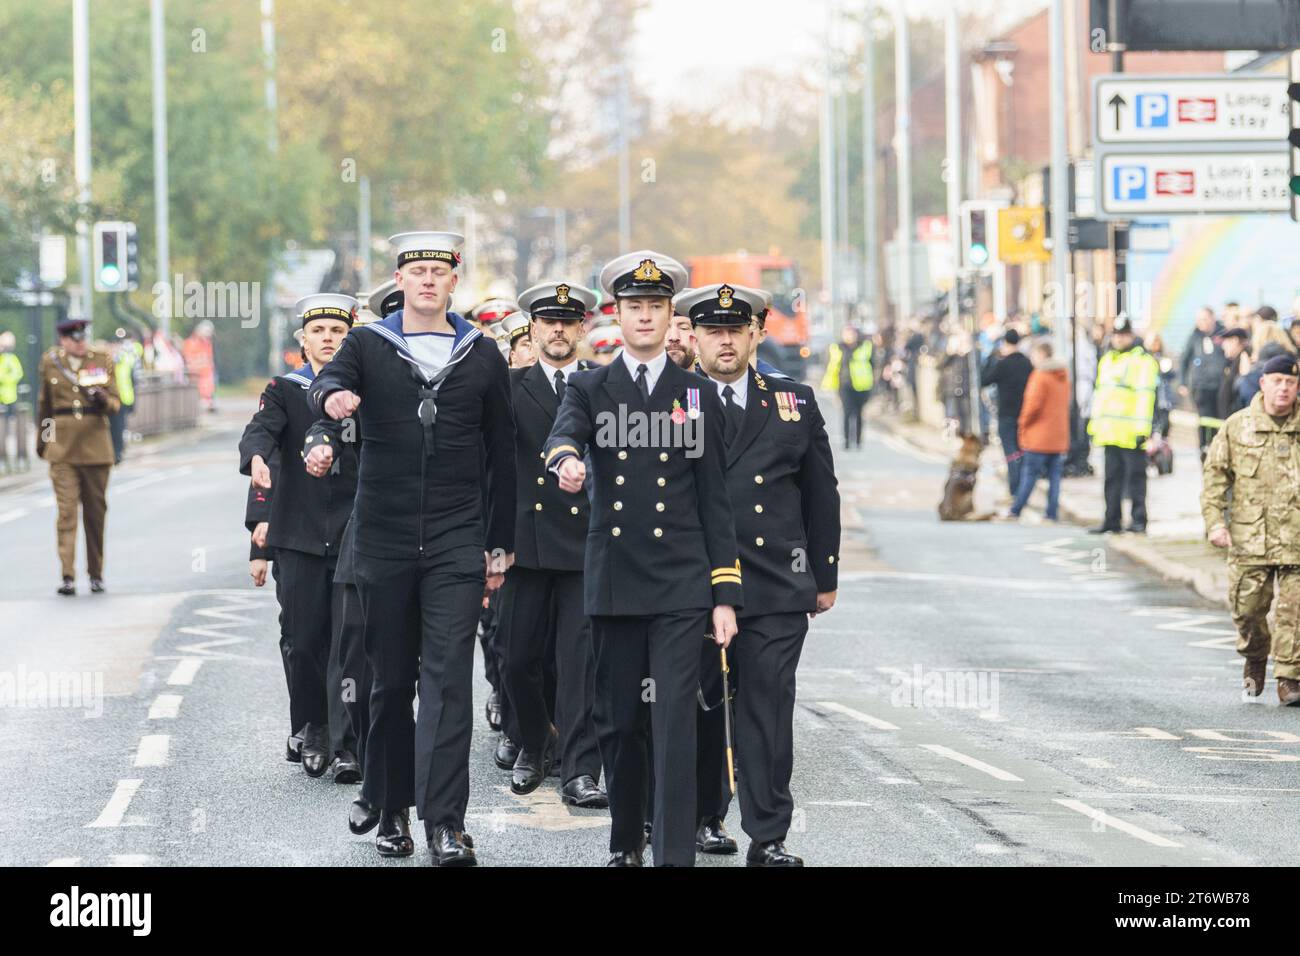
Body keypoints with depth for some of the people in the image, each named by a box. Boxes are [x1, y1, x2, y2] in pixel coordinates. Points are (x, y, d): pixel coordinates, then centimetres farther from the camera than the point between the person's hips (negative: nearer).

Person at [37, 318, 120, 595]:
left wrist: (103, 401, -20)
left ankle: (96, 574, 20)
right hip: (62, 447, -1)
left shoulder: (103, 359, 4)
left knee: (96, 510, 7)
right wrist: (41, 439, 22)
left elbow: (115, 401, 2)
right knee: (67, 510, -10)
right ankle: (67, 576, -14)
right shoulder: (51, 361, 5)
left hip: (95, 444, 1)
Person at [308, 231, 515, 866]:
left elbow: (501, 457, 11)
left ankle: (444, 822, -15)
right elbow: (329, 384, -15)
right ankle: (391, 810, 20)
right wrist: (333, 397, -41)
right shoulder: (367, 347, 6)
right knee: (391, 679, 8)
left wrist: (500, 546, 9)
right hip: (384, 540, 1)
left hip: (457, 543, -1)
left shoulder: (482, 357, 8)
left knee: (448, 677, -10)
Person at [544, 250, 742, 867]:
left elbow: (714, 501, 7)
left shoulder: (698, 394, 9)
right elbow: (562, 434, -15)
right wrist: (565, 461, -41)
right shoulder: (588, 389, 9)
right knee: (617, 721, 9)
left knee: (674, 722, -9)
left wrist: (726, 596, 2)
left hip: (680, 586, -1)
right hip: (614, 584, 1)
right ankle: (624, 844, 25)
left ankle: (675, 855, -12)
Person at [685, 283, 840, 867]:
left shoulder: (796, 403, 11)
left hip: (777, 592, 1)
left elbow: (821, 494, 14)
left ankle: (768, 838, 0)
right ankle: (703, 817, 25)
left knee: (767, 709, -3)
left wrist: (825, 577, 14)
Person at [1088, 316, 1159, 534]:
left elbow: (1145, 395, -12)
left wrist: (1142, 428, -18)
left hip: (1131, 432, -7)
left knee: (1135, 477, -2)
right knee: (1112, 477, 10)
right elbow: (1099, 393, 23)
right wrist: (1094, 424, 18)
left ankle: (1138, 520, 2)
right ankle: (1112, 520, 14)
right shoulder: (1106, 360, 19)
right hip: (1109, 432, 7)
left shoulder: (1142, 361, -6)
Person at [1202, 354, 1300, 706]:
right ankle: (1255, 657, 31)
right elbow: (1215, 475, 7)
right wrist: (1214, 521, -3)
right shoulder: (1237, 426, 5)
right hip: (1249, 536, 0)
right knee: (1247, 606, 3)